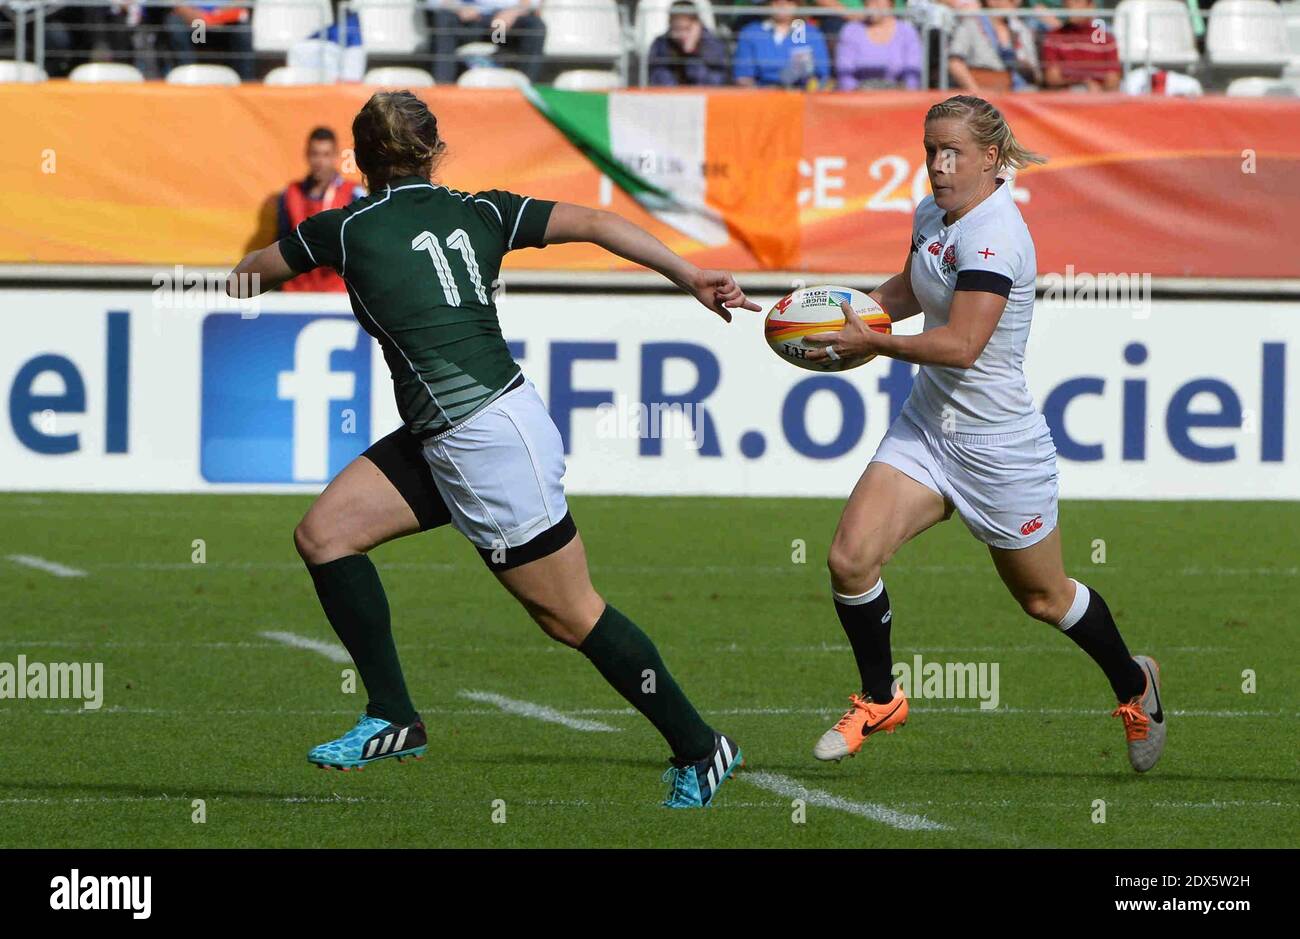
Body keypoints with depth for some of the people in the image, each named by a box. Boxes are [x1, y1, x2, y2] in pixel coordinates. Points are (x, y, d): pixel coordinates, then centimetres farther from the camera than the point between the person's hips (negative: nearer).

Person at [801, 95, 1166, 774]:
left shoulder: (994, 235, -24)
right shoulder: (931, 214, 3)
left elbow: (961, 345, -30)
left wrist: (872, 343, -23)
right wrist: (853, 308, 5)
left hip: (999, 445, -7)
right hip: (927, 426, 7)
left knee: (1043, 598, 12)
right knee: (850, 559, -11)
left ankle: (1134, 686, 40)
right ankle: (879, 702, 11)